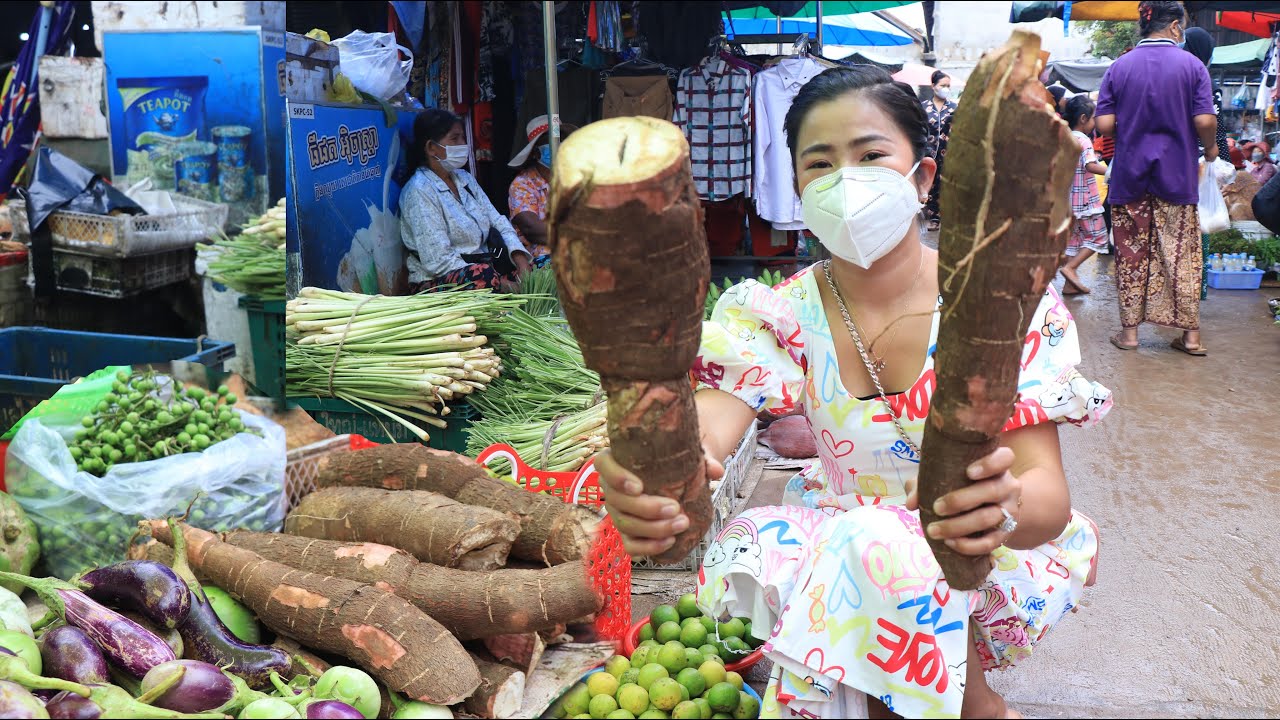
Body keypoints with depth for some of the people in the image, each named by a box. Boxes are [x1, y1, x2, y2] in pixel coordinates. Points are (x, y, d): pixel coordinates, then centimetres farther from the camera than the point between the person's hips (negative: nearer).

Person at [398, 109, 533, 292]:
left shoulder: (464, 178, 15)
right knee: (483, 274, -37)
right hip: (436, 281, -8)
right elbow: (439, 261, -20)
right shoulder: (420, 191, -12)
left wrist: (520, 258, -11)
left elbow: (497, 221, 10)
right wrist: (500, 284, -25)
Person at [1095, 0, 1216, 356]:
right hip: (1177, 175, -1)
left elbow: (1105, 124, -5)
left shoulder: (1119, 67, 0)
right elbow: (1205, 121, -11)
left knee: (1131, 255, 9)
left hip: (1129, 176, 1)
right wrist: (1210, 148, 9)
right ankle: (1191, 333, 10)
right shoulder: (1191, 65, -5)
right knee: (1183, 255, 7)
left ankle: (1129, 330, 12)